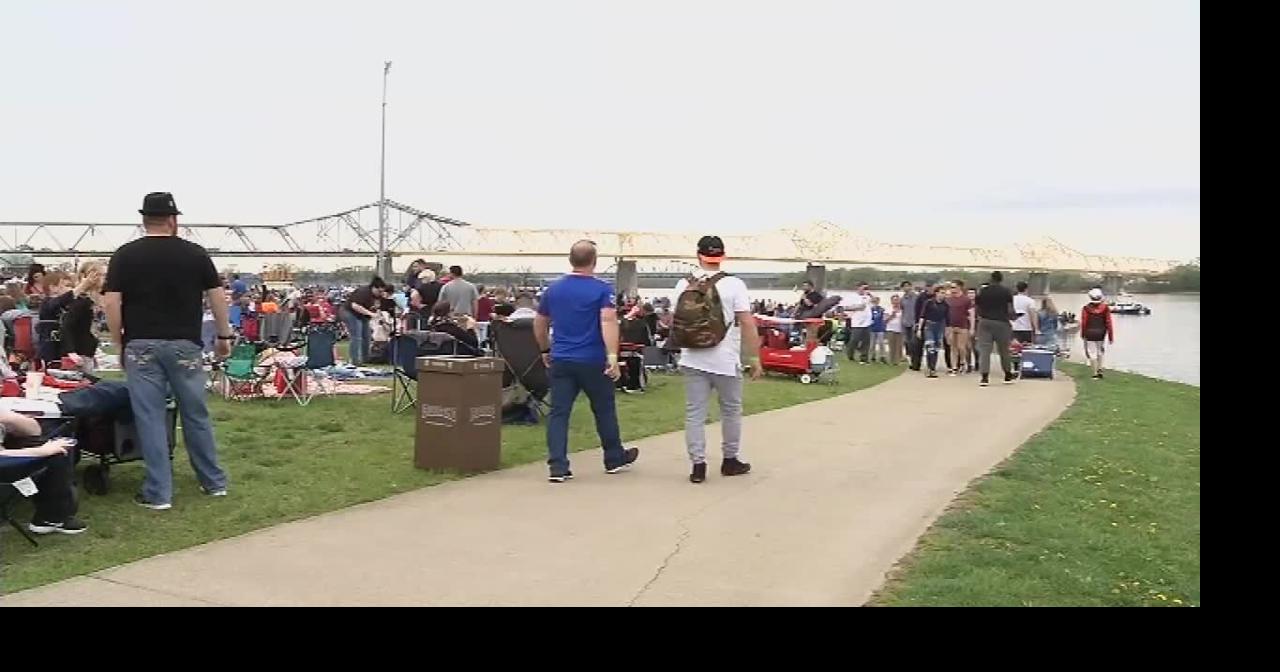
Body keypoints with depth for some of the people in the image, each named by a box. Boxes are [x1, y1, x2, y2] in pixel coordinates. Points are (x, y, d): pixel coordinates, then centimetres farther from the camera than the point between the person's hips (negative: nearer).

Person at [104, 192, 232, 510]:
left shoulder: (125, 255, -1)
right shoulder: (195, 253, 1)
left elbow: (112, 303, -5)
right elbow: (217, 296, 3)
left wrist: (120, 343, 6)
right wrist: (224, 335, 13)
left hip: (142, 346, -1)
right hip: (184, 345, 1)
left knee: (150, 419, 3)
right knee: (196, 415, 12)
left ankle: (158, 493, 6)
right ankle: (214, 481, 22)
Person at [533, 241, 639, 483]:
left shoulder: (553, 289, 7)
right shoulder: (602, 289, -7)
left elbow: (539, 324, 16)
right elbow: (608, 322, -20)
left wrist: (546, 350, 29)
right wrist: (613, 357, -24)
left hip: (561, 361, 3)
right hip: (593, 361, -3)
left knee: (559, 412, 2)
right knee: (604, 410, 13)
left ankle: (557, 466, -5)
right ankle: (614, 458, 27)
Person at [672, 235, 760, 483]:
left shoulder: (683, 285, 4)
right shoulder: (733, 285, -9)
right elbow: (747, 324, -12)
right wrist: (755, 358, -6)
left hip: (693, 361, 3)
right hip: (725, 361, -3)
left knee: (694, 414, 6)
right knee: (731, 411, 14)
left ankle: (698, 465, 5)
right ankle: (730, 460, 24)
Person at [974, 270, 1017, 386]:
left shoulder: (982, 291, 4)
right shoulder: (1006, 292, -1)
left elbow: (976, 310, 6)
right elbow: (1010, 310, -5)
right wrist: (1012, 314, 16)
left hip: (985, 322, 0)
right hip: (1001, 322, 0)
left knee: (984, 350, -1)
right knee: (1004, 350, 14)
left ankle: (984, 377, -11)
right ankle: (1008, 375, 27)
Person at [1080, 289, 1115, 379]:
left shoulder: (1086, 308, -8)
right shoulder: (1105, 308, -5)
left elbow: (1083, 322, -3)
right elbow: (1108, 323, -3)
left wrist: (1082, 334, 12)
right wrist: (1111, 337, 3)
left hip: (1089, 334, -2)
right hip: (1101, 333, 2)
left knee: (1092, 353, 2)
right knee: (1100, 351, 22)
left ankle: (1095, 373, 3)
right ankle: (1100, 369, 14)